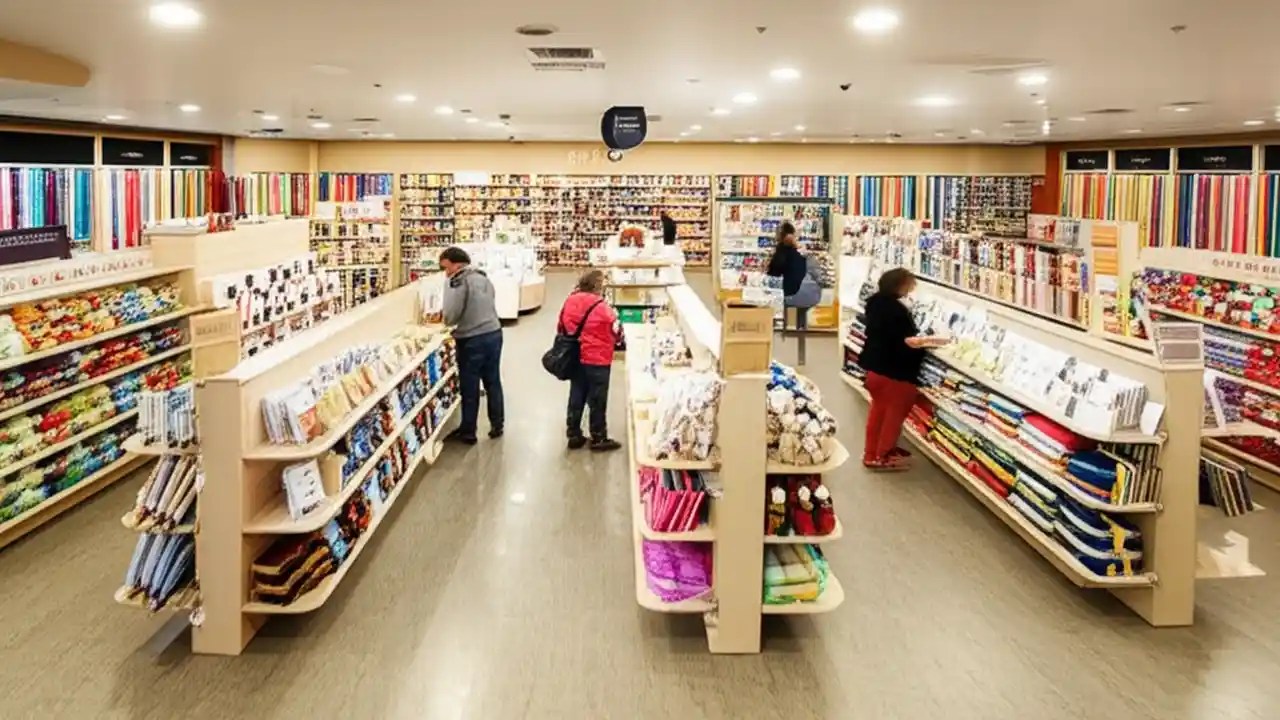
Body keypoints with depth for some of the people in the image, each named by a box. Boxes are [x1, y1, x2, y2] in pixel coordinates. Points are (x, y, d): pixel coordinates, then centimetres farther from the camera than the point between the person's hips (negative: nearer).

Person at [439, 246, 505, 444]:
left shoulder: (458, 281, -14)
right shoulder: (484, 277, 9)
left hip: (472, 340, -7)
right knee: (493, 382, 15)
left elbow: (450, 317, -15)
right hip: (494, 333, 7)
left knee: (470, 387, 5)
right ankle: (497, 426, 24)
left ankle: (468, 432, 15)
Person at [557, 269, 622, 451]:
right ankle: (599, 439, 14)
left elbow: (563, 327, 7)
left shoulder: (570, 301, 0)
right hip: (597, 360, -6)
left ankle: (574, 435, 22)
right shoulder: (601, 306, -18)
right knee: (597, 400, 5)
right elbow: (616, 333, -10)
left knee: (576, 397, 15)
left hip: (575, 359, 6)